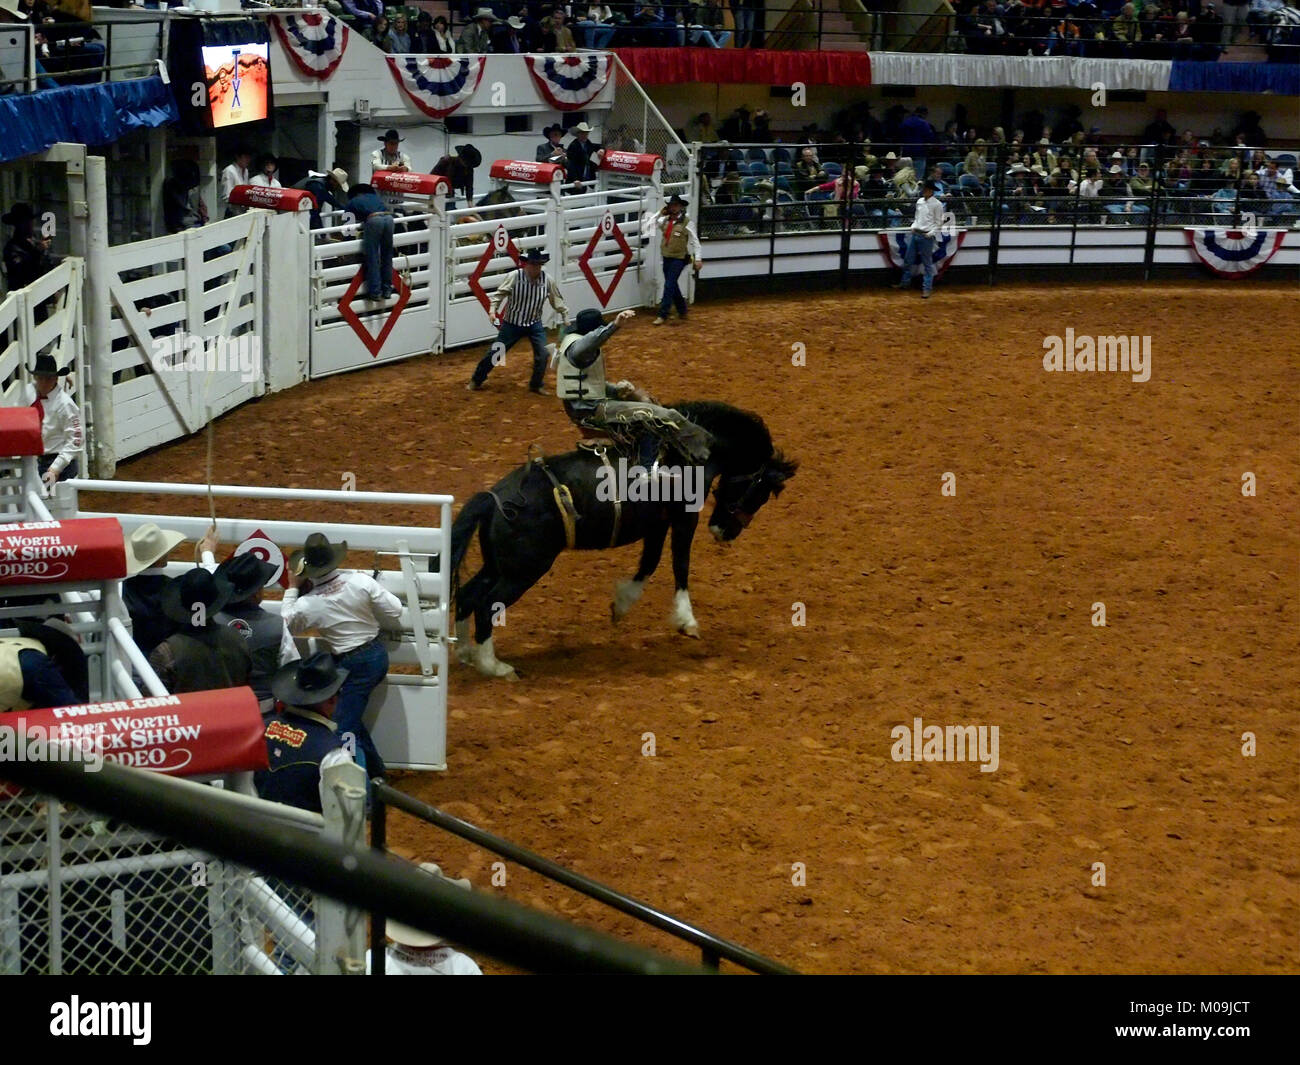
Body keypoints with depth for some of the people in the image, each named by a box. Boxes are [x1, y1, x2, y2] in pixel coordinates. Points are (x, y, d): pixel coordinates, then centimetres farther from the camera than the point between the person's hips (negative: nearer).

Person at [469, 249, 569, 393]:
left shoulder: (547, 280, -9)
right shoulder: (514, 276, -17)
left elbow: (557, 300, 4)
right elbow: (499, 293, -12)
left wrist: (565, 316, 7)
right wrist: (492, 310, -24)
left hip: (535, 325, 2)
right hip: (512, 323, -2)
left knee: (543, 355, -7)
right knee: (495, 353, 3)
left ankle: (536, 386, 14)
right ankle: (476, 381, 19)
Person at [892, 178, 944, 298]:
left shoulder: (937, 204, -9)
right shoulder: (920, 202, 10)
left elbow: (938, 223, -7)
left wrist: (930, 234, -15)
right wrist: (913, 227, 7)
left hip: (927, 236, -7)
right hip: (915, 234, 7)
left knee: (927, 263, -1)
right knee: (908, 259, 14)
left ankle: (926, 288, 2)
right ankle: (905, 282, 29)